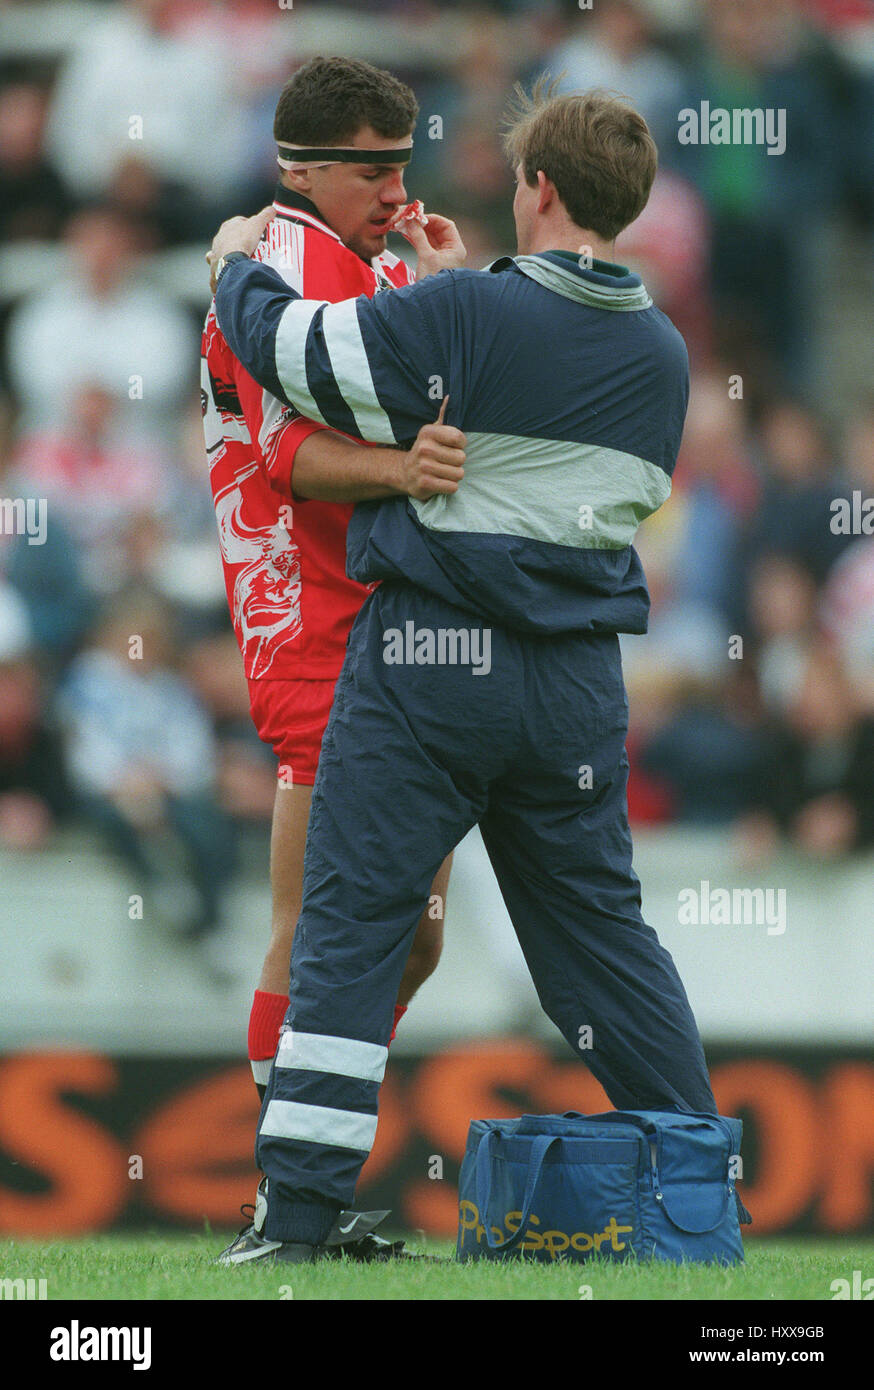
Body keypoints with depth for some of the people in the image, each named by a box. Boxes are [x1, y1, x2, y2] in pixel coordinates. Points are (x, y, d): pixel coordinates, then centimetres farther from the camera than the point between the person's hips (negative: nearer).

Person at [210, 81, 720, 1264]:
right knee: (597, 921, 15)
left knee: (351, 921, -2)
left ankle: (304, 1207, -7)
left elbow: (289, 348, -8)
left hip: (429, 662, -5)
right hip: (579, 677, 5)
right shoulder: (662, 354, 8)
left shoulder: (469, 314, -12)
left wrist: (240, 267, 14)